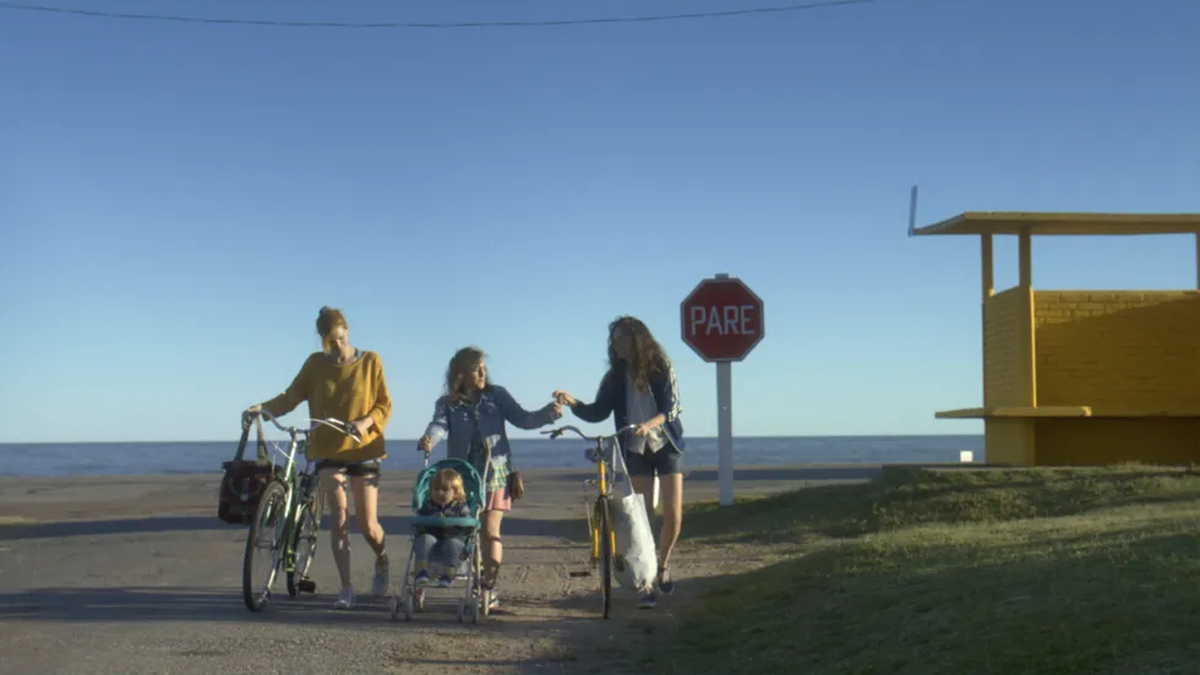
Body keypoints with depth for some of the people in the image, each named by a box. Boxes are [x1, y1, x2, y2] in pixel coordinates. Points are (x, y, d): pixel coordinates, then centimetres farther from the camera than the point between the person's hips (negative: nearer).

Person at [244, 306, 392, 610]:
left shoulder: (370, 362, 0)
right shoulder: (315, 364, 3)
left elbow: (384, 404, 0)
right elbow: (291, 397, 1)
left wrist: (366, 422, -19)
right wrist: (263, 408, -17)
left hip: (362, 449, -1)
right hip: (328, 449, 1)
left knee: (368, 524, 3)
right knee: (339, 517, -11)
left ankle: (381, 561, 35)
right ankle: (346, 588, -5)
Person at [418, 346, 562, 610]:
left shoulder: (496, 395, 4)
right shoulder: (448, 404, 4)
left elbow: (522, 419, -2)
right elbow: (439, 425, -14)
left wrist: (547, 413, -21)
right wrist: (428, 440, -37)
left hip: (494, 474, -1)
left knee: (490, 532, -6)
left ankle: (489, 589, 0)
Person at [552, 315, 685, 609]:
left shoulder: (662, 368, -6)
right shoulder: (615, 377, 1)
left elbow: (672, 407, -14)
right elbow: (598, 412, -4)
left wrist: (649, 424, -32)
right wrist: (572, 402, -22)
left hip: (666, 447, -1)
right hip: (636, 451, 1)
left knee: (674, 514, -4)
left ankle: (663, 566, 21)